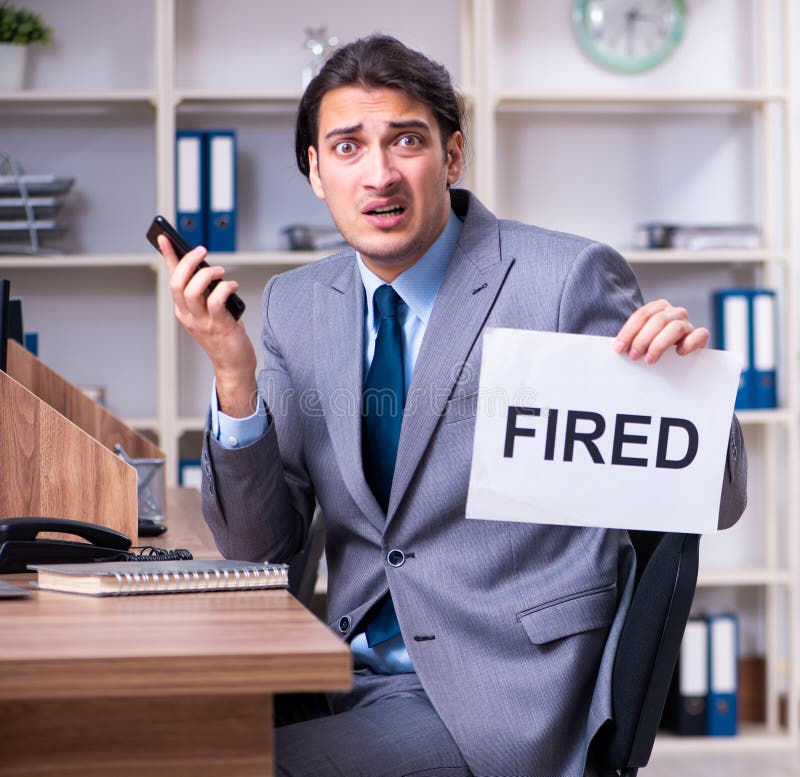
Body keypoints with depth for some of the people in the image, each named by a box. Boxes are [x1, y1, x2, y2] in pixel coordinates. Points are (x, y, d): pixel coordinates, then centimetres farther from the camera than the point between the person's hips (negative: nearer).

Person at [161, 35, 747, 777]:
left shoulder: (569, 278, -9)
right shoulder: (295, 304, 7)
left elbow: (714, 505, -4)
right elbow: (259, 544, 5)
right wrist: (234, 376, -10)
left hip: (506, 695, -5)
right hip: (352, 683, 5)